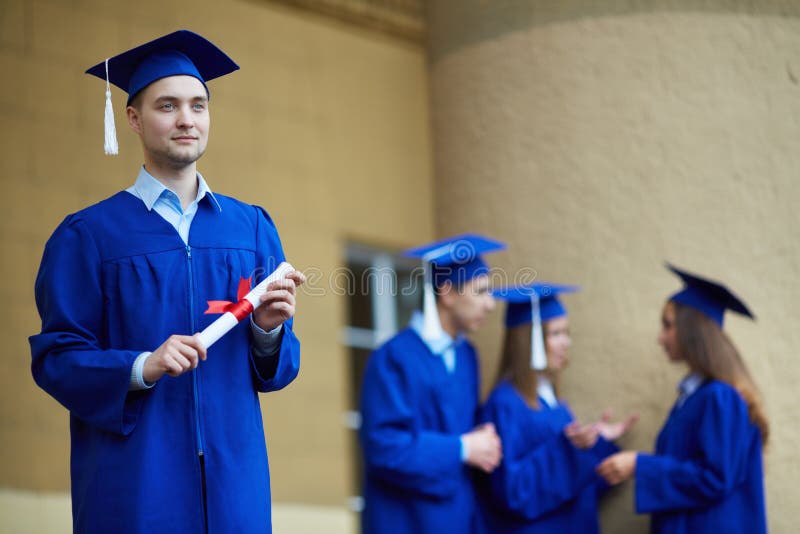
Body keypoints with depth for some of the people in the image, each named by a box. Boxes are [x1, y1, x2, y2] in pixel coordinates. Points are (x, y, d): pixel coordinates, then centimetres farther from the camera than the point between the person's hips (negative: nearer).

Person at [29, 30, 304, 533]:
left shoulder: (252, 228, 10)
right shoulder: (88, 235, 0)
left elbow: (278, 368, 10)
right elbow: (55, 359, -5)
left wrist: (269, 328, -11)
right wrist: (141, 368, -21)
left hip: (232, 474, 3)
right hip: (132, 481, -3)